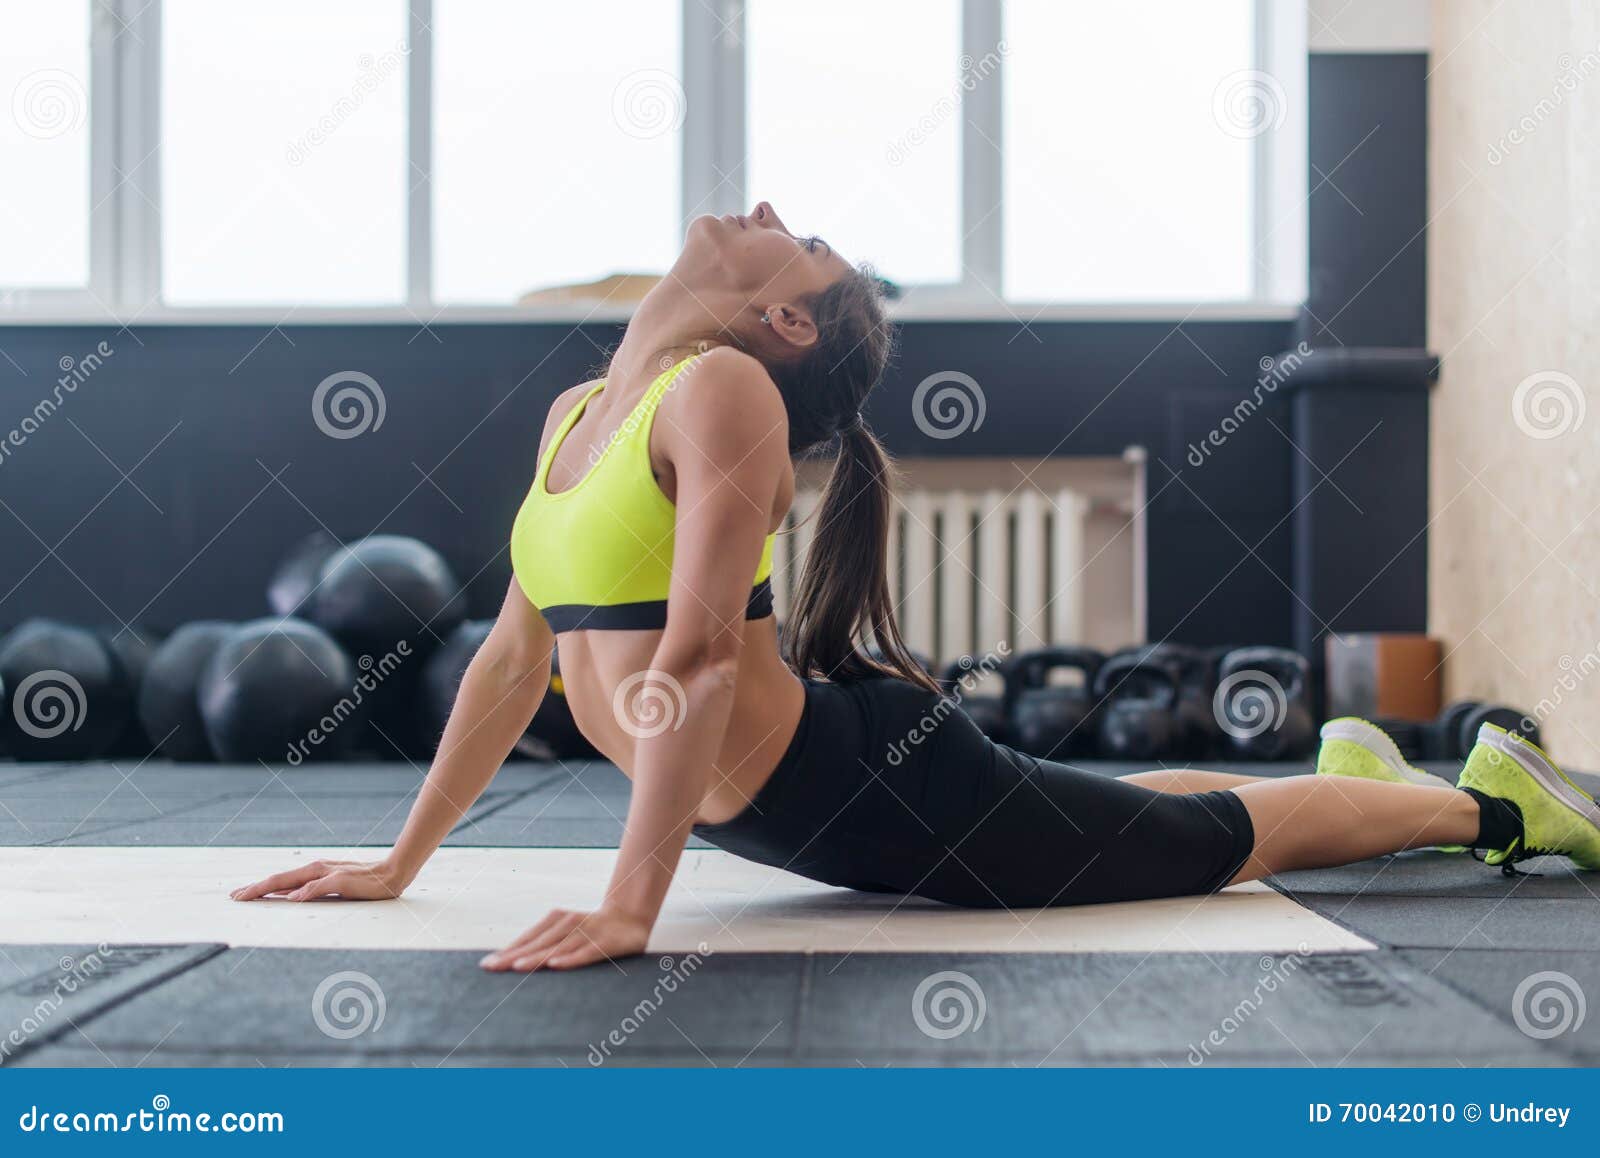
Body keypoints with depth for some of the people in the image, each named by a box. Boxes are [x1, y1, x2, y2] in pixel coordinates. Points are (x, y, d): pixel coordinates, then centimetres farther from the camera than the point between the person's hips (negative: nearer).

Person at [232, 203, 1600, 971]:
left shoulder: (725, 391, -23)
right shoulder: (577, 412, 4)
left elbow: (699, 656, -31)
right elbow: (518, 650, 7)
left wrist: (633, 904, -32)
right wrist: (398, 863, 5)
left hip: (872, 779, -8)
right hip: (788, 806, 8)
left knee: (1219, 842, 10)